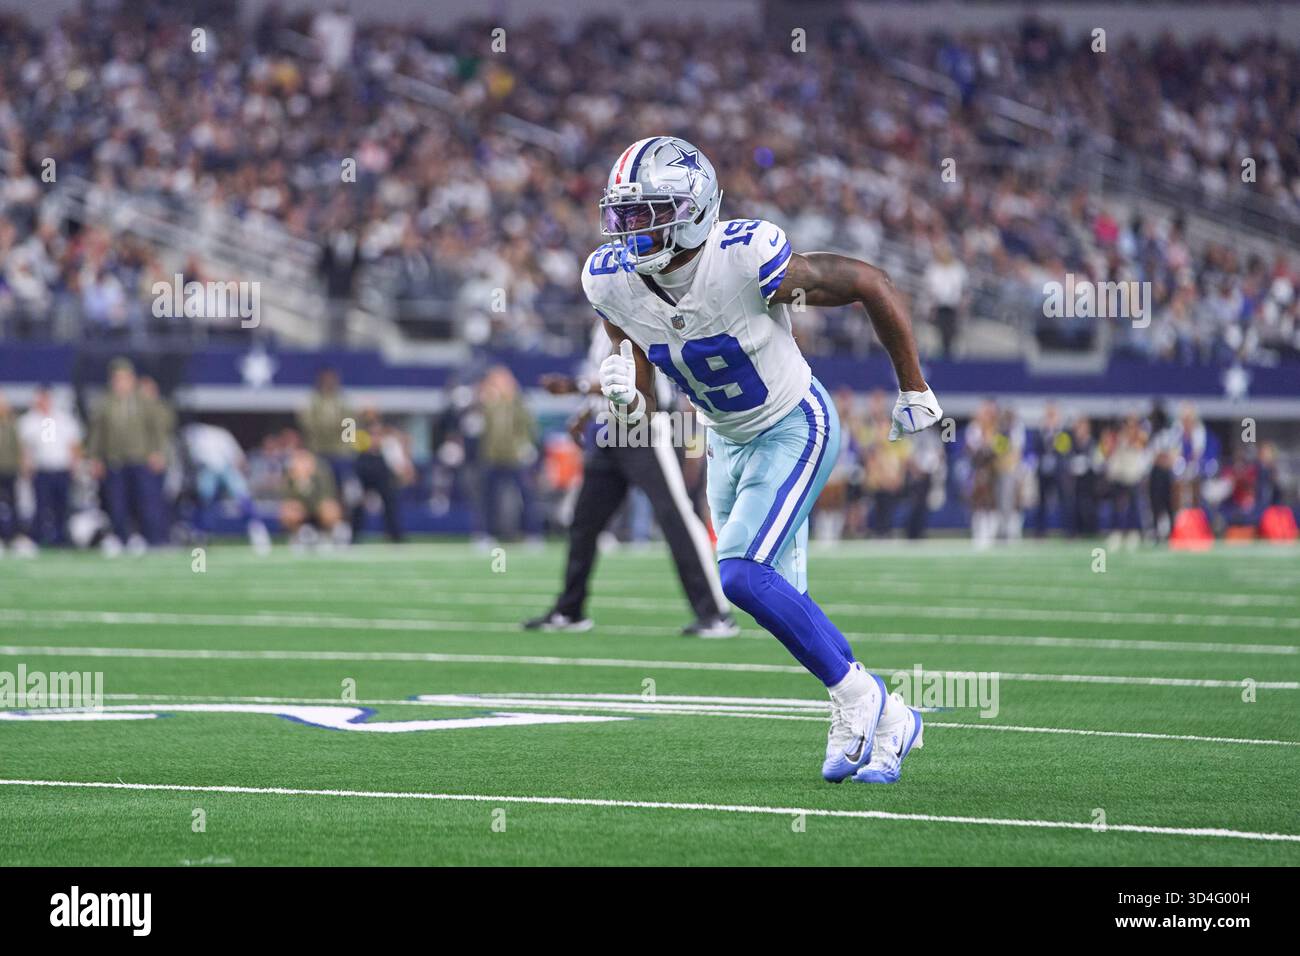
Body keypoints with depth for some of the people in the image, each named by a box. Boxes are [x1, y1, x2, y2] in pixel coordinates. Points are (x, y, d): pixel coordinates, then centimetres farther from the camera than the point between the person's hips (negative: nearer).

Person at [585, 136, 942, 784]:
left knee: (742, 574, -21)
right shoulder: (612, 281, -14)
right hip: (726, 440, 7)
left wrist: (913, 390, -9)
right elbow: (641, 409, 4)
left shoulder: (746, 262, -32)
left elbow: (871, 286, -18)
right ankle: (885, 721, 25)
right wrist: (626, 399, -22)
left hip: (793, 429, -7)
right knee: (779, 596, 9)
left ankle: (858, 699, -5)